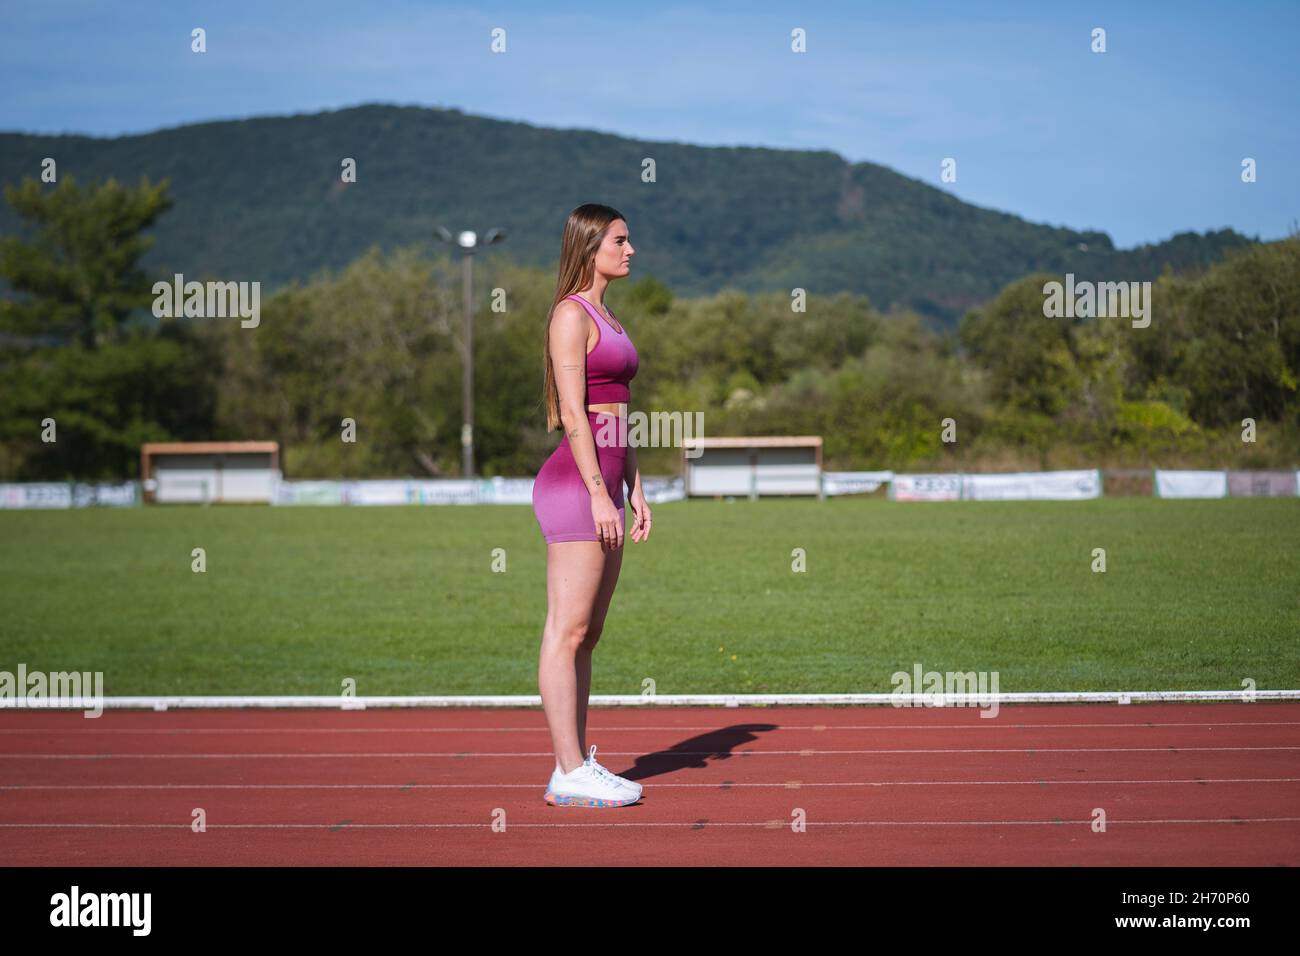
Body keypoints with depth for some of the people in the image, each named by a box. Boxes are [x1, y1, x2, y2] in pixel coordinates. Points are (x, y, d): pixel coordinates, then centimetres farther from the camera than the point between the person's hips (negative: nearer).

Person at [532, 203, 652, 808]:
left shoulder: (606, 318, 20)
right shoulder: (572, 314, -9)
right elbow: (573, 414, -16)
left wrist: (634, 491, 18)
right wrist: (599, 494, -20)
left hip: (603, 488, 10)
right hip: (574, 484, -10)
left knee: (587, 635, 10)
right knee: (567, 633, -7)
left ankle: (578, 763, 14)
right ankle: (571, 773, -4)